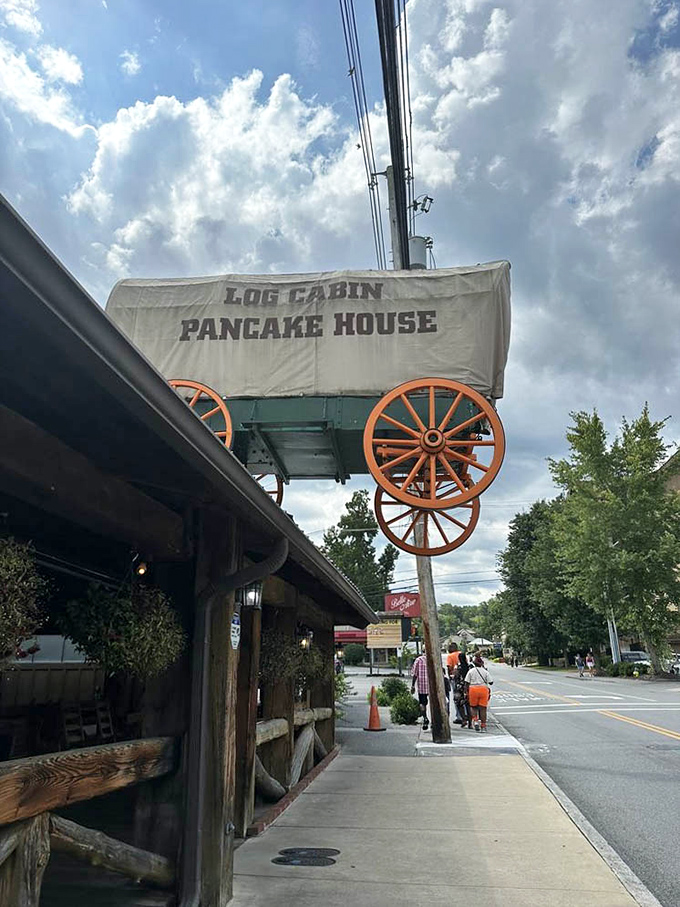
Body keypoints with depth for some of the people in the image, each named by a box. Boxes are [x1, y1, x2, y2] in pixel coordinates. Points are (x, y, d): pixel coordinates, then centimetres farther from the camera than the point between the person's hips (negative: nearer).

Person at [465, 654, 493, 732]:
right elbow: (490, 682, -2)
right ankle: (483, 726, 5)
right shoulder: (485, 671, 4)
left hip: (473, 689, 0)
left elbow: (467, 683, 0)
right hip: (484, 689, 0)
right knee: (483, 708, 4)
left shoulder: (471, 671, 4)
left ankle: (475, 720, -6)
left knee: (473, 706, 14)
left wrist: (467, 692, 5)